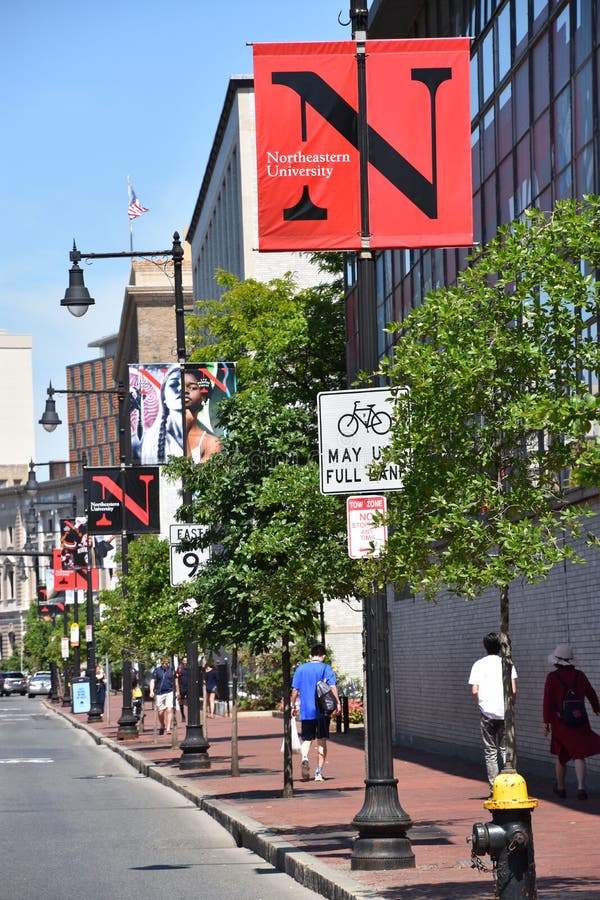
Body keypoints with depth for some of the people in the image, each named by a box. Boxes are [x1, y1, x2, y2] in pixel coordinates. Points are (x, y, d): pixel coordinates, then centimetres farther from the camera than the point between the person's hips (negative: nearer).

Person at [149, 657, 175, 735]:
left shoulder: (171, 670, 4)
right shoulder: (157, 670, 2)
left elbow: (175, 681, 12)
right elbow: (152, 681, 3)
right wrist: (151, 691, -9)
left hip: (170, 692, -1)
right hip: (159, 693, 1)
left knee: (169, 710, -14)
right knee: (160, 712, 6)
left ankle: (168, 728, -15)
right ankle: (162, 726, 31)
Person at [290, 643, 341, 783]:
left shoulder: (300, 669, 7)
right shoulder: (326, 668, 0)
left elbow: (295, 690, 8)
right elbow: (333, 687, -10)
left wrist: (293, 706, 18)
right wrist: (337, 703, -9)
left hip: (306, 711, 1)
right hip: (323, 711, -1)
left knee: (307, 739, 9)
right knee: (322, 741, 6)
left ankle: (304, 758, -21)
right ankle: (319, 772, 4)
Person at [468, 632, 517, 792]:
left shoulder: (479, 665, 1)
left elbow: (474, 691, -6)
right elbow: (513, 690, -4)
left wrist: (481, 705, 10)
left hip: (487, 713, -1)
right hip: (505, 713, 1)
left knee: (490, 751, 5)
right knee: (505, 749, 9)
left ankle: (494, 788, 0)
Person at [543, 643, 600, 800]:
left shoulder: (552, 677, -8)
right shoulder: (579, 675, -2)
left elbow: (547, 700, -13)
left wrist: (546, 722, -10)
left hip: (559, 721, 0)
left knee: (561, 754, 17)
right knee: (579, 755, 1)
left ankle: (560, 787, 29)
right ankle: (581, 787, -16)